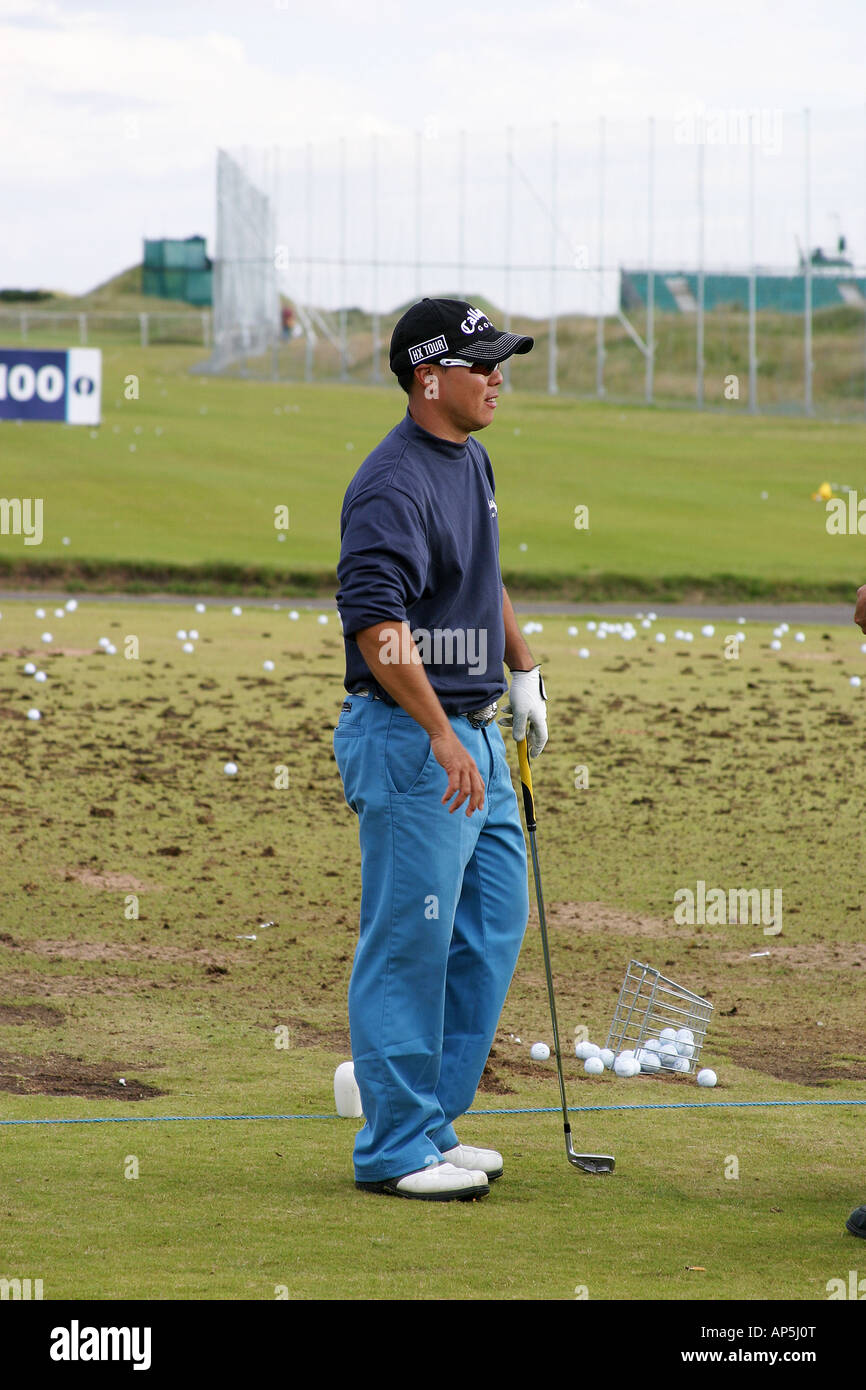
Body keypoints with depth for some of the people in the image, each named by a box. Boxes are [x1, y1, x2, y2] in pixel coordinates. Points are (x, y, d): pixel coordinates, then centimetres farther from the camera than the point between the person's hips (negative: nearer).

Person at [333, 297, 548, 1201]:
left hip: (474, 735, 10)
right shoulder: (395, 484, -19)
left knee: (491, 932, 13)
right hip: (410, 738, -10)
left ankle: (434, 1122, 22)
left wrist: (523, 672, 29)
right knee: (410, 945, -4)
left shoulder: (470, 460, 12)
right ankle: (395, 1149, 3)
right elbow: (376, 621, -27)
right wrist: (443, 738, -27)